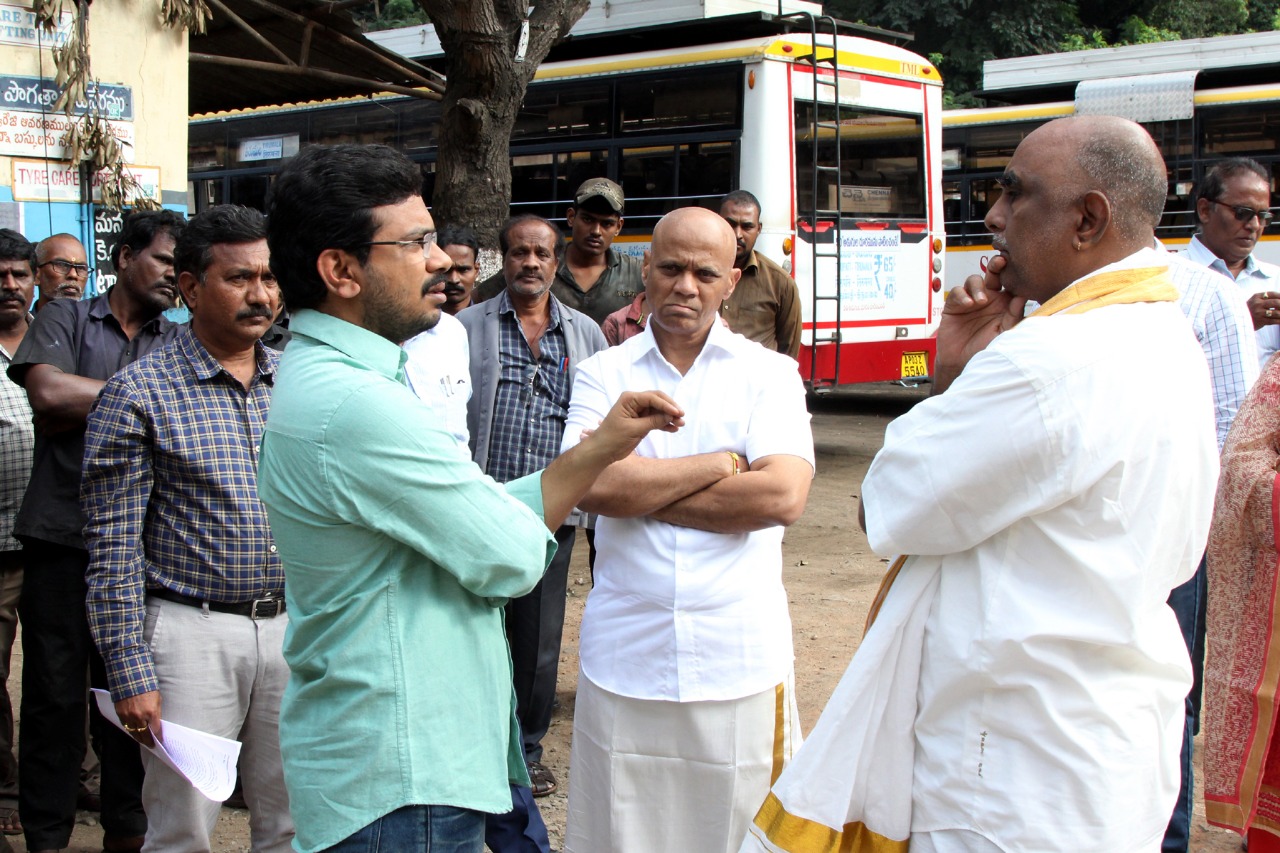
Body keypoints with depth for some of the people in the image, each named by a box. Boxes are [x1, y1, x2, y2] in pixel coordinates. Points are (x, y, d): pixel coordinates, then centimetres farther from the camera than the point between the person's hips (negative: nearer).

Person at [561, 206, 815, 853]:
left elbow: (783, 496, -12)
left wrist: (640, 491, -9)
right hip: (624, 661, 1)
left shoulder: (769, 374, 4)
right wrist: (720, 464, -8)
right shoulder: (604, 373, 6)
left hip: (739, 661, 0)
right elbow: (589, 484, -11)